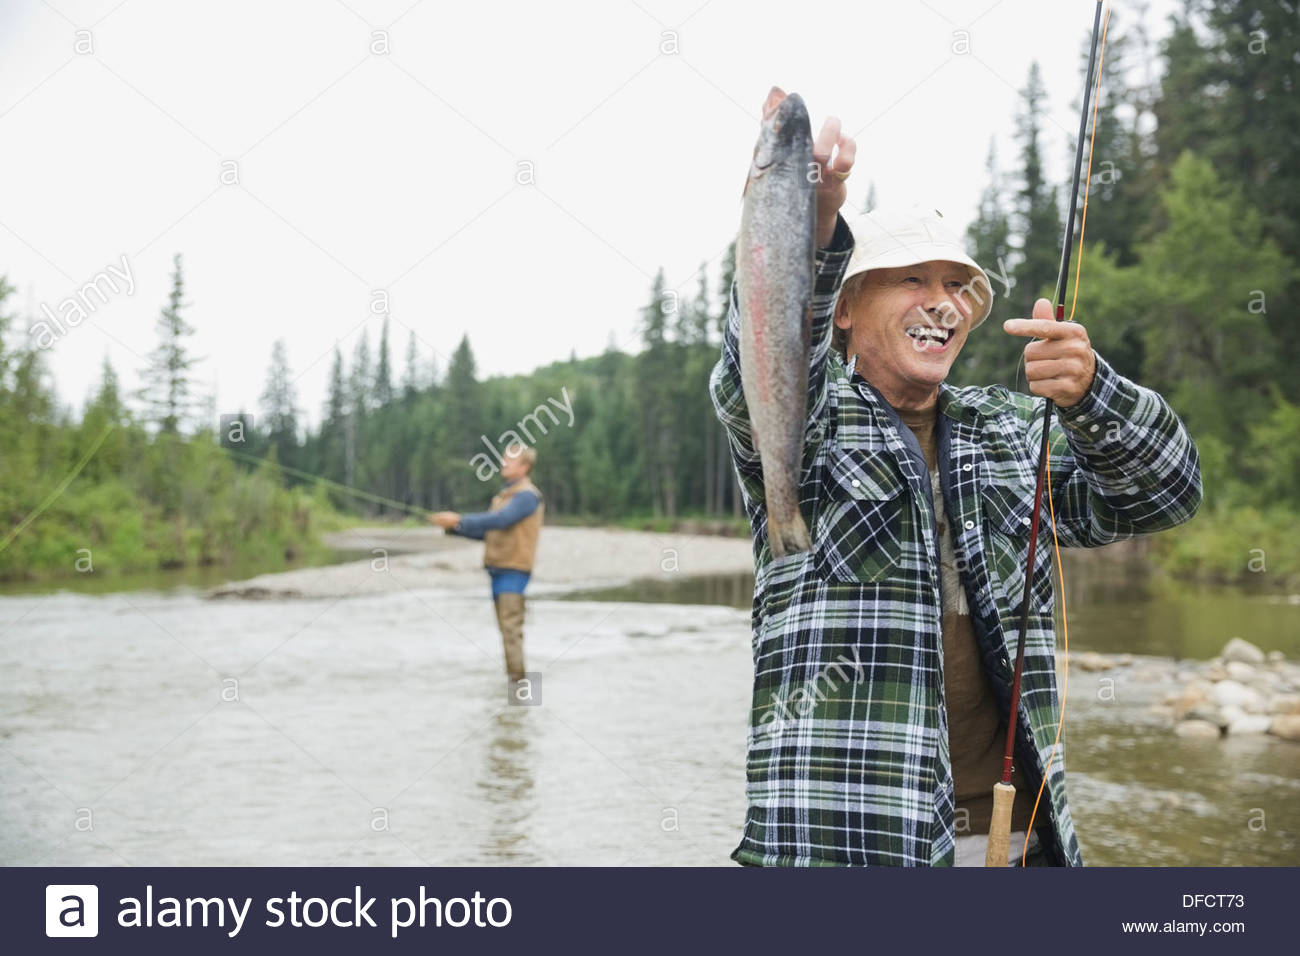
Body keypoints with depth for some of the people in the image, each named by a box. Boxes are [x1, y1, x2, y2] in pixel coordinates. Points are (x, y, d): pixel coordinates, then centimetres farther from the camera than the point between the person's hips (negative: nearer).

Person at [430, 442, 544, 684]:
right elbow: (484, 531, 20)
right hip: (498, 568, 9)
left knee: (511, 625, -13)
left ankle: (517, 677, -12)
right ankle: (512, 675, 15)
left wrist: (460, 520, -27)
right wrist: (453, 527, 7)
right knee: (505, 626, 10)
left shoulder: (527, 495, -10)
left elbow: (499, 520, -24)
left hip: (514, 570, -9)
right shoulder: (504, 495, 20)